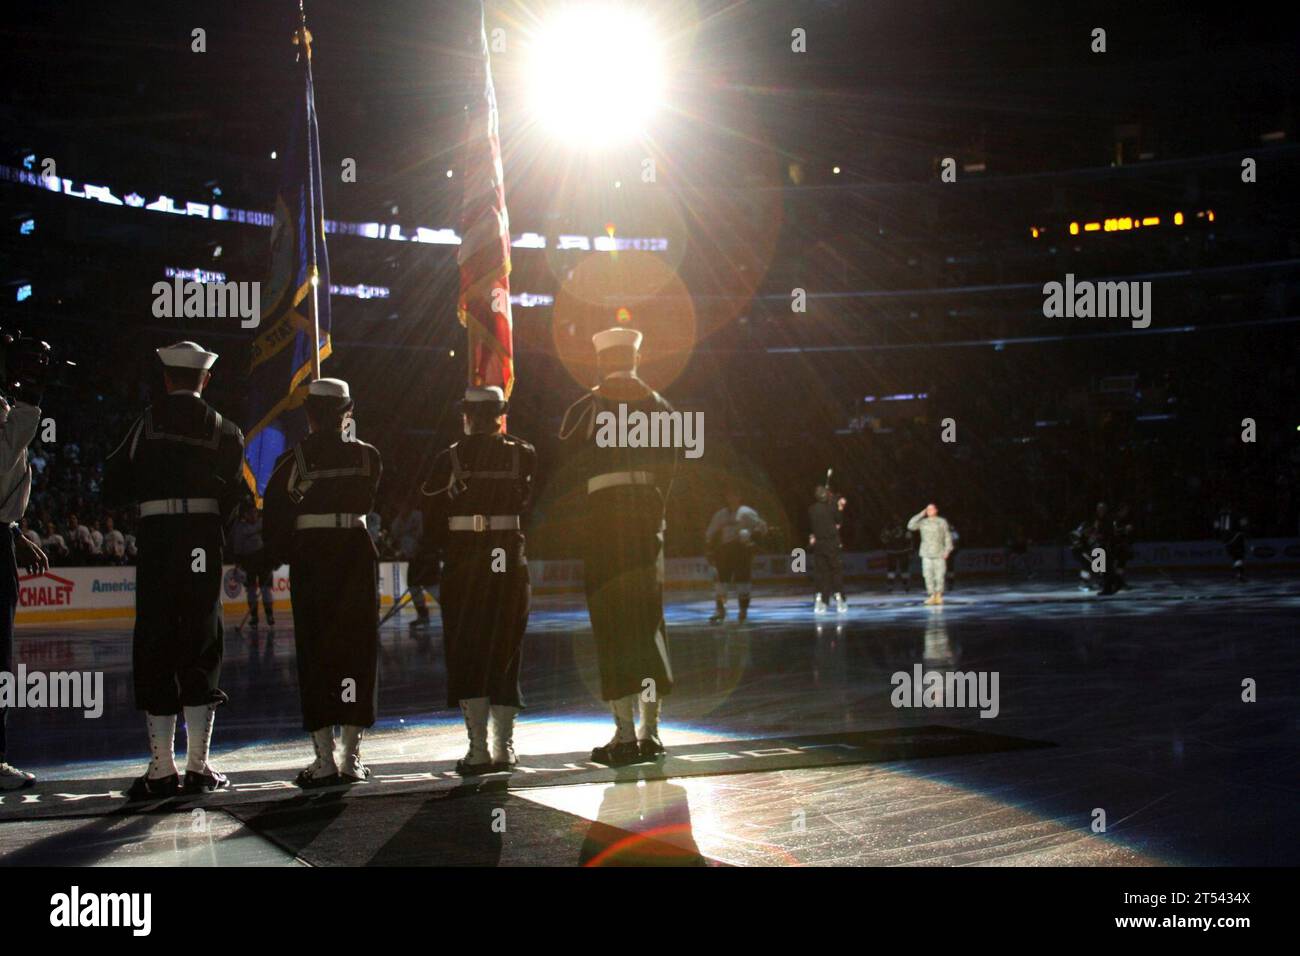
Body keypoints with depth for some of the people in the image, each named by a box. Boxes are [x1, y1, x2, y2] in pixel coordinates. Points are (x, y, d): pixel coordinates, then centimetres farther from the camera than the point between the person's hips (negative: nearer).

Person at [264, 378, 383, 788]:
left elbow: (273, 518, -3)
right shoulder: (366, 455, 1)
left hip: (310, 558, -1)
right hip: (357, 554, 1)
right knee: (357, 649, 7)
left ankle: (325, 758, -1)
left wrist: (279, 558, 10)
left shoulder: (293, 459, -4)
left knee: (315, 652, 3)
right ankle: (352, 757, 6)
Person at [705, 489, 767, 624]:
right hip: (724, 550, 4)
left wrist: (752, 535, -19)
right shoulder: (720, 515, 15)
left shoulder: (747, 513, 2)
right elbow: (710, 534, 19)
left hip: (743, 549, -4)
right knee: (721, 578, -2)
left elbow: (762, 527, -2)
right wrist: (710, 551, 10)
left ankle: (743, 610, 9)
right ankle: (720, 610, 4)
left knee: (743, 579, -4)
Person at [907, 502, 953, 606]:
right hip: (927, 554, 2)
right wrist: (920, 515, -2)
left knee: (939, 575, -4)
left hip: (939, 554, -2)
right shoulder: (923, 522, 9)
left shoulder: (942, 522, 4)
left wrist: (947, 550, -4)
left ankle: (939, 595, 7)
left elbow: (948, 536, 5)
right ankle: (932, 596, 1)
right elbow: (910, 526, -4)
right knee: (928, 575, -4)